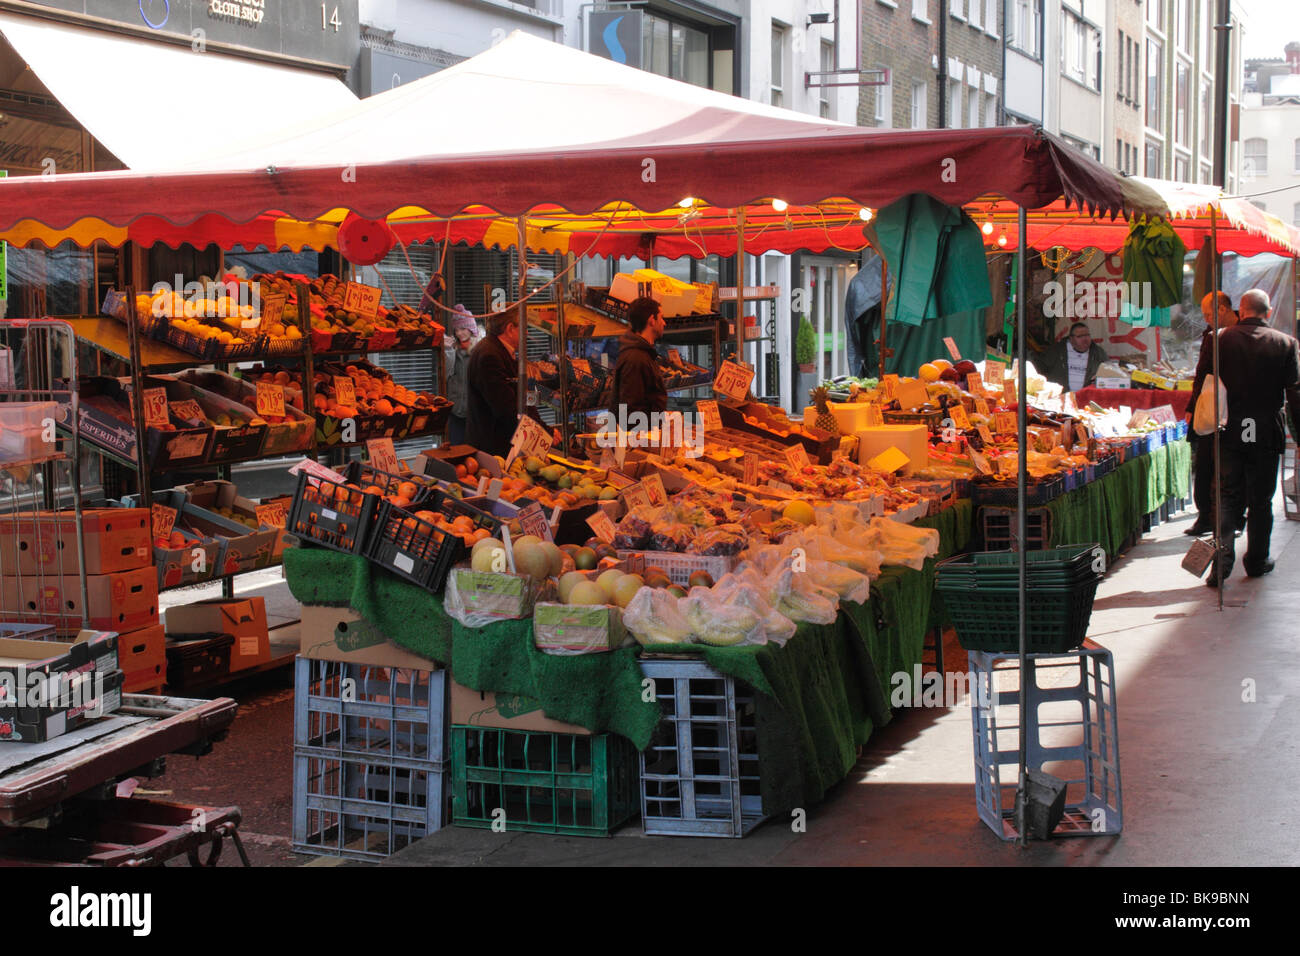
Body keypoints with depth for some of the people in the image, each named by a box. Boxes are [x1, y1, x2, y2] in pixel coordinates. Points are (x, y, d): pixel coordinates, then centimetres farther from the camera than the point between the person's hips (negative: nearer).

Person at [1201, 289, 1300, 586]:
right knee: (1261, 500, 11)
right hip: (1266, 433, 0)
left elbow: (1201, 383, -1)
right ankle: (1257, 560, 20)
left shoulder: (1219, 340, -4)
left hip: (1228, 432, 0)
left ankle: (1222, 560, -6)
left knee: (1228, 498, 6)